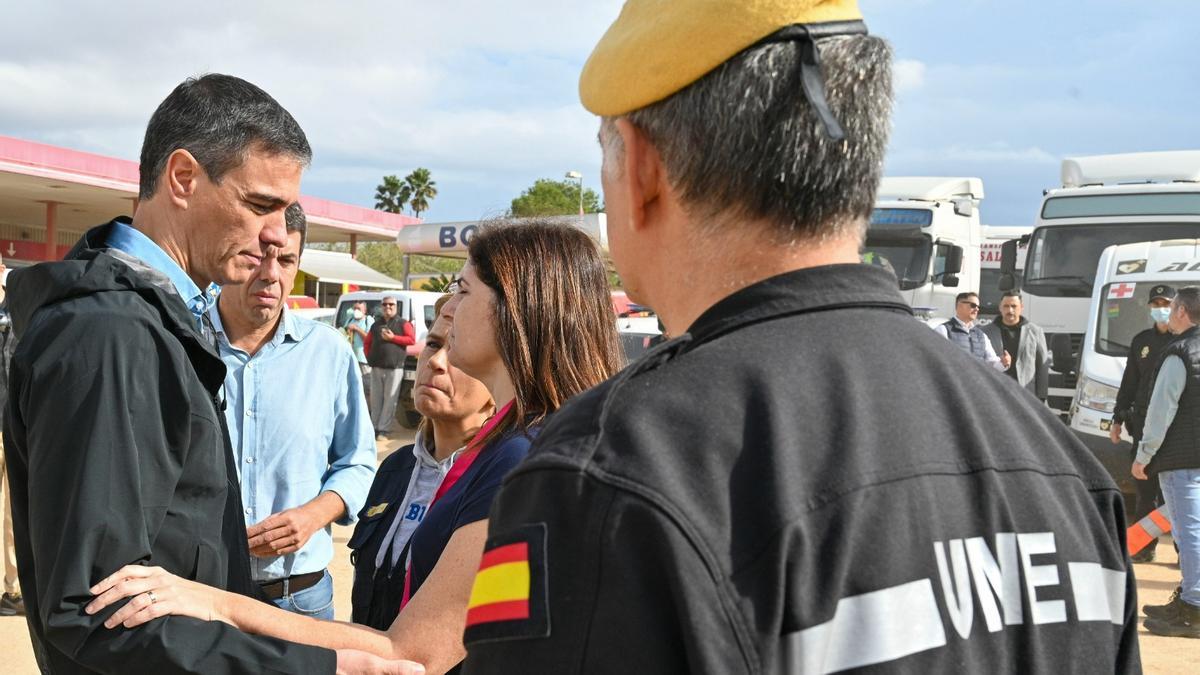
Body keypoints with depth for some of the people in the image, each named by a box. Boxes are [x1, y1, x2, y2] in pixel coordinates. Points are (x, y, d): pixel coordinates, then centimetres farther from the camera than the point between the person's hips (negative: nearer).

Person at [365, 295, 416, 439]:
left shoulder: (403, 323, 5)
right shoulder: (376, 325, 18)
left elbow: (412, 340, -6)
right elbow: (367, 342, 24)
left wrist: (393, 337, -11)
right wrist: (370, 357, 9)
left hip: (394, 368, -4)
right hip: (376, 368, 4)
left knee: (390, 400, -6)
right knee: (376, 400, 4)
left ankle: (383, 429, -4)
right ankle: (374, 428, 10)